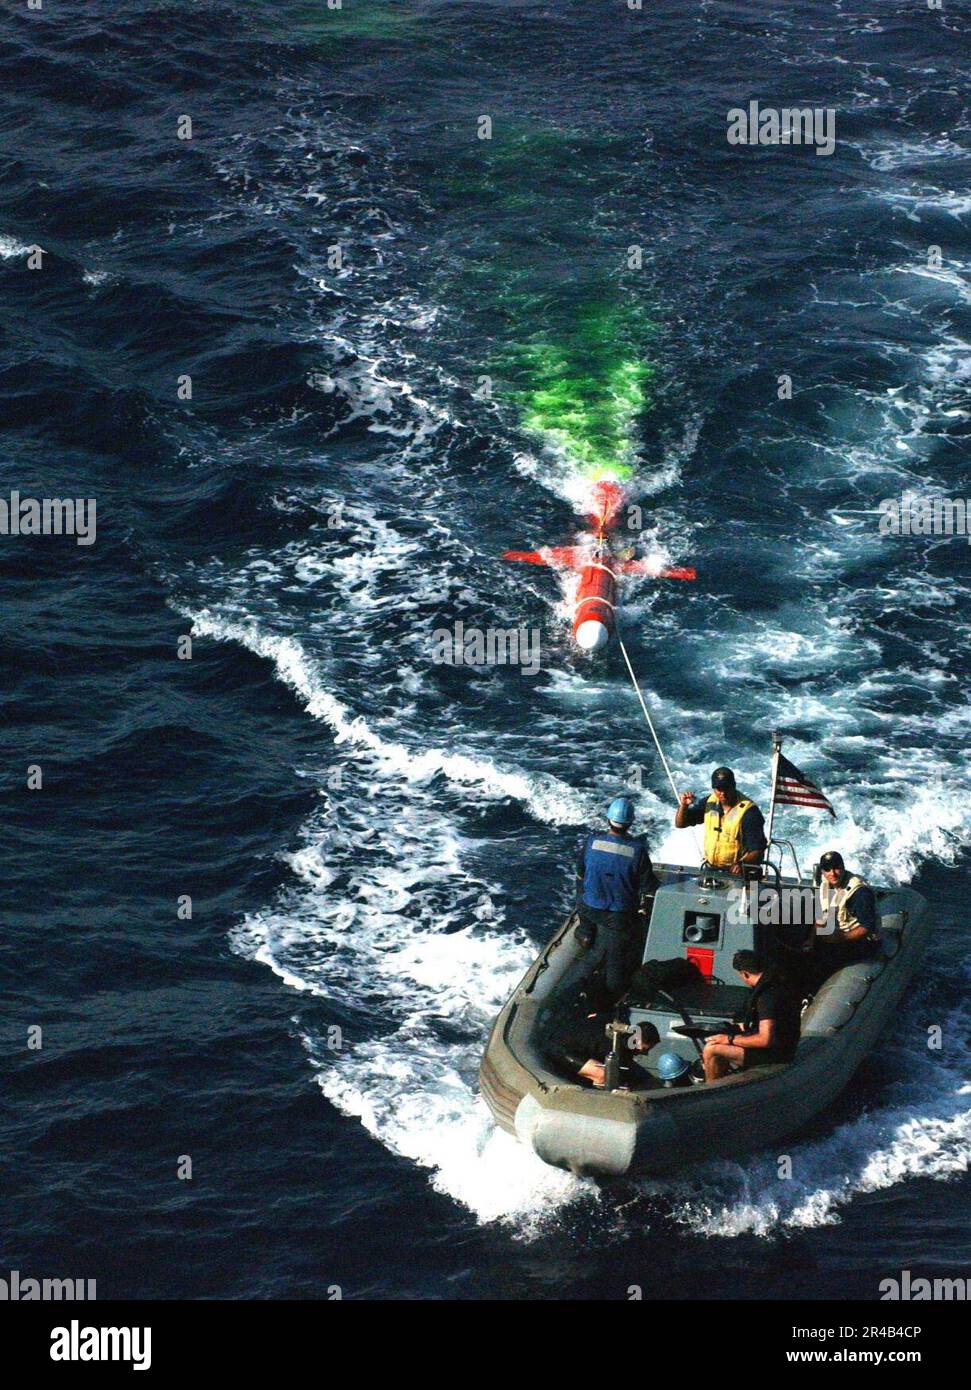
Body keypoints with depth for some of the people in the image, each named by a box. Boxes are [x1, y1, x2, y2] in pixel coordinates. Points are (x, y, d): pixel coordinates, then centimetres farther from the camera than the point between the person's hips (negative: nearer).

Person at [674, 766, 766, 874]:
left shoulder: (749, 812, -12)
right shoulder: (710, 803, 5)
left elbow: (757, 850, -15)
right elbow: (680, 823, 12)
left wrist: (742, 864, -34)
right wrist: (683, 805, -9)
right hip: (711, 870, 5)